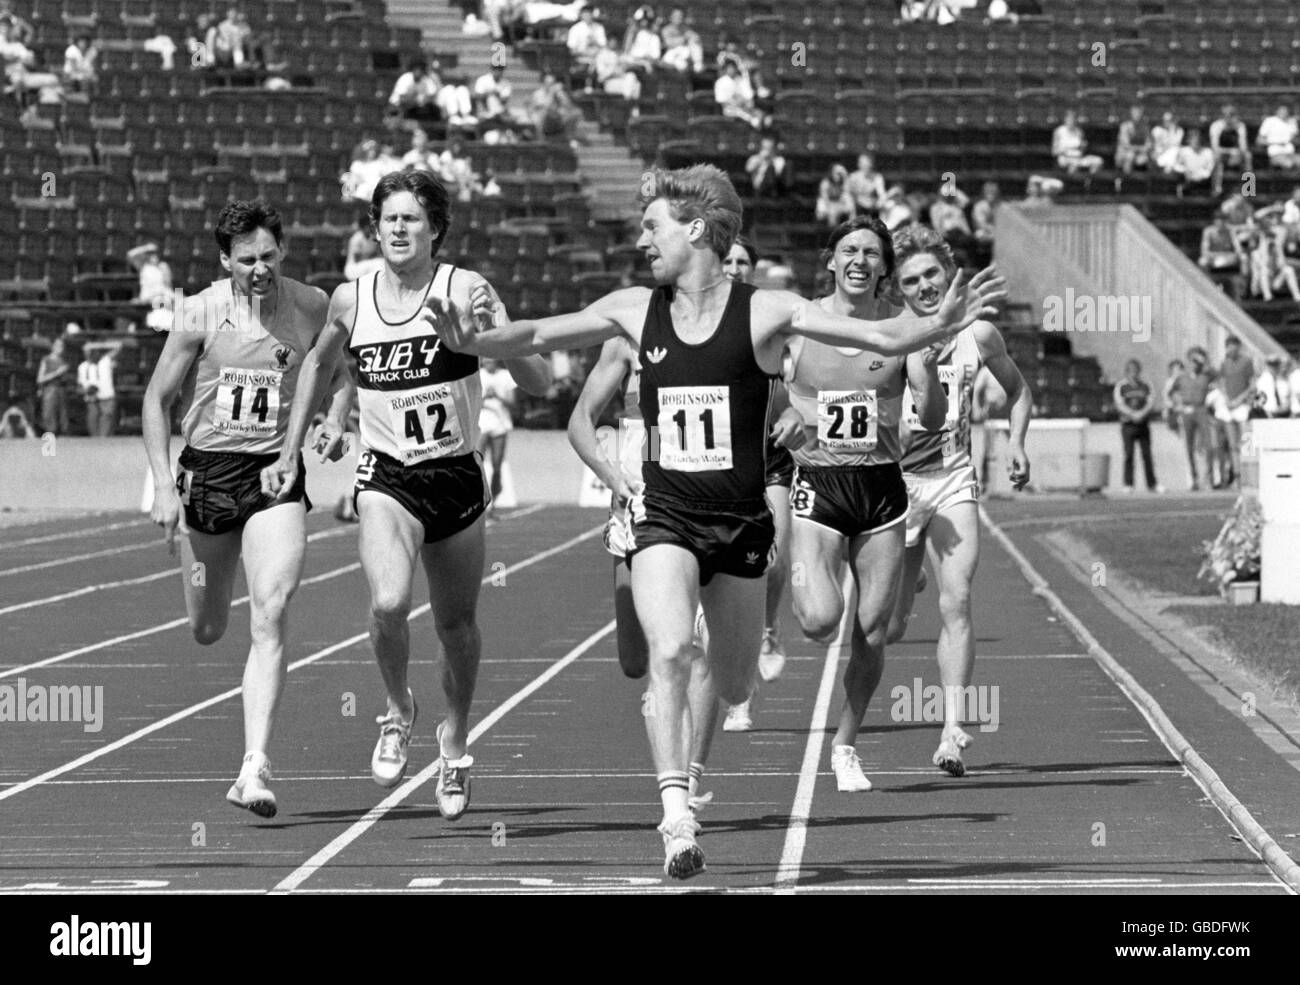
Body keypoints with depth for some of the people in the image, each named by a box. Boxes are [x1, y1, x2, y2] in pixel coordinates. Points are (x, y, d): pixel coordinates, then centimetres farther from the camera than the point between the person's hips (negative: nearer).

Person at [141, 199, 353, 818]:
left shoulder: (311, 307, -2)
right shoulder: (201, 315, -6)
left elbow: (340, 369, 17)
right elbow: (157, 398, 2)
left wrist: (334, 423, -3)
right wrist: (163, 484, -6)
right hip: (207, 468, 1)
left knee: (270, 620, -18)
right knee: (206, 632, 12)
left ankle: (254, 767, -21)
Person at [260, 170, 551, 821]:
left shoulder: (466, 291, -8)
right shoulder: (350, 300, 1)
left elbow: (537, 383, -10)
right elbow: (318, 364, 22)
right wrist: (290, 452, 20)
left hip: (457, 476, 0)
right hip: (387, 478, 0)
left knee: (457, 625, 12)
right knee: (388, 604, -25)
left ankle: (454, 738, 39)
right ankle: (397, 712, 3)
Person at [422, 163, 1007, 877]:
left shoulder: (764, 313, -7)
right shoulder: (635, 311, 2)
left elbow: (883, 339, -12)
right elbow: (537, 336, 6)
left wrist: (940, 326, -29)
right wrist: (474, 342, -12)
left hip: (741, 523, 0)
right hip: (665, 517, 0)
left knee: (733, 686, 11)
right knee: (668, 652, -24)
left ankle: (686, 775, 45)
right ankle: (677, 819, -24)